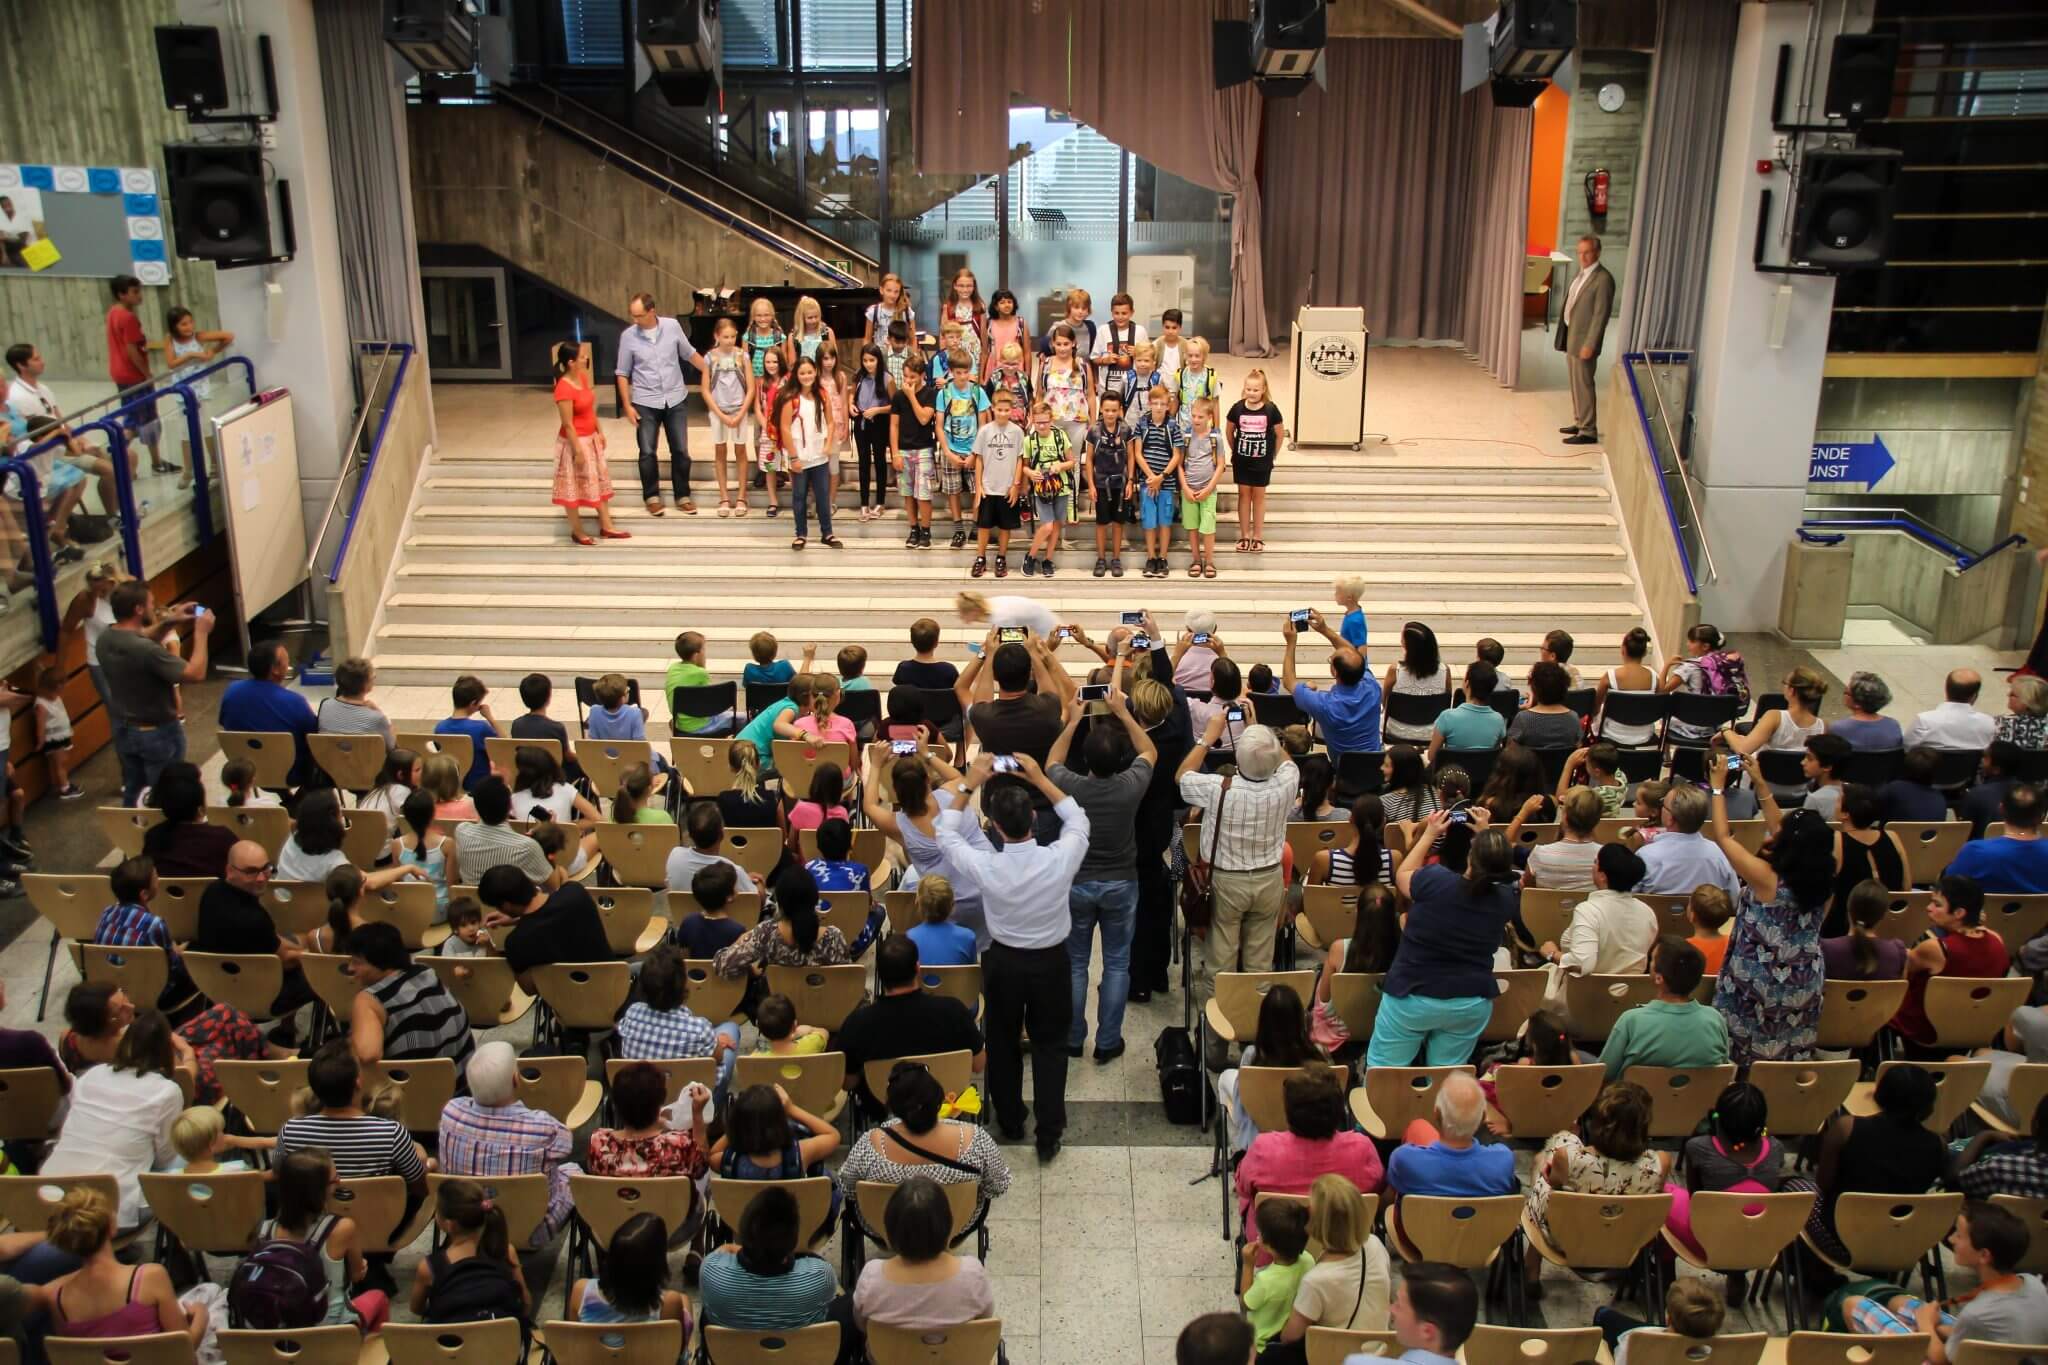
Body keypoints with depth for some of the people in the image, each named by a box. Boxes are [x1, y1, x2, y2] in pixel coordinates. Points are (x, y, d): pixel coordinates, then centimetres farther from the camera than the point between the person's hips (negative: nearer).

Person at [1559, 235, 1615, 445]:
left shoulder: (1603, 279, -17)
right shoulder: (1581, 272, 10)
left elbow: (1601, 315, -19)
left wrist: (1590, 344, -21)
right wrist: (1564, 335, 14)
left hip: (1584, 339, -9)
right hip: (1570, 335, 9)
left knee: (1584, 385, -4)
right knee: (1576, 383, 18)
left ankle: (1588, 432, 2)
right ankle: (1580, 422, 30)